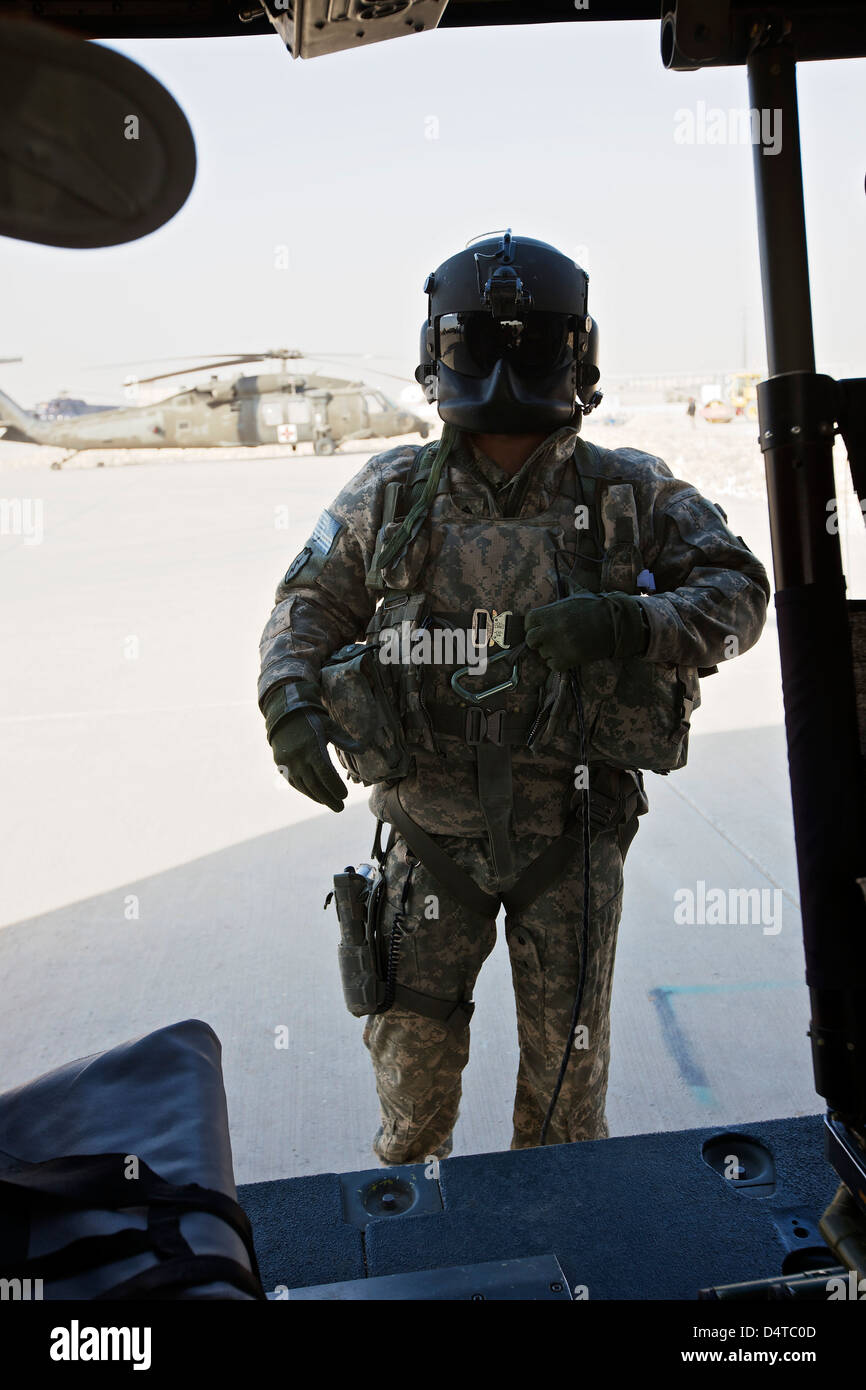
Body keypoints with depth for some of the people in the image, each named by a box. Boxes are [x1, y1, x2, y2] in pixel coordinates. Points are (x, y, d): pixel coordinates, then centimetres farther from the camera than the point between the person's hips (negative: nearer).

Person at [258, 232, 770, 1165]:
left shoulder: (629, 495, -5)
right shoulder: (393, 496, -2)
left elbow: (736, 589, -6)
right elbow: (310, 604, 6)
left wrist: (627, 623, -25)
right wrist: (289, 701, -14)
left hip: (572, 834, 0)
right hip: (432, 827, 1)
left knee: (567, 1068, 14)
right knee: (413, 1054, 15)